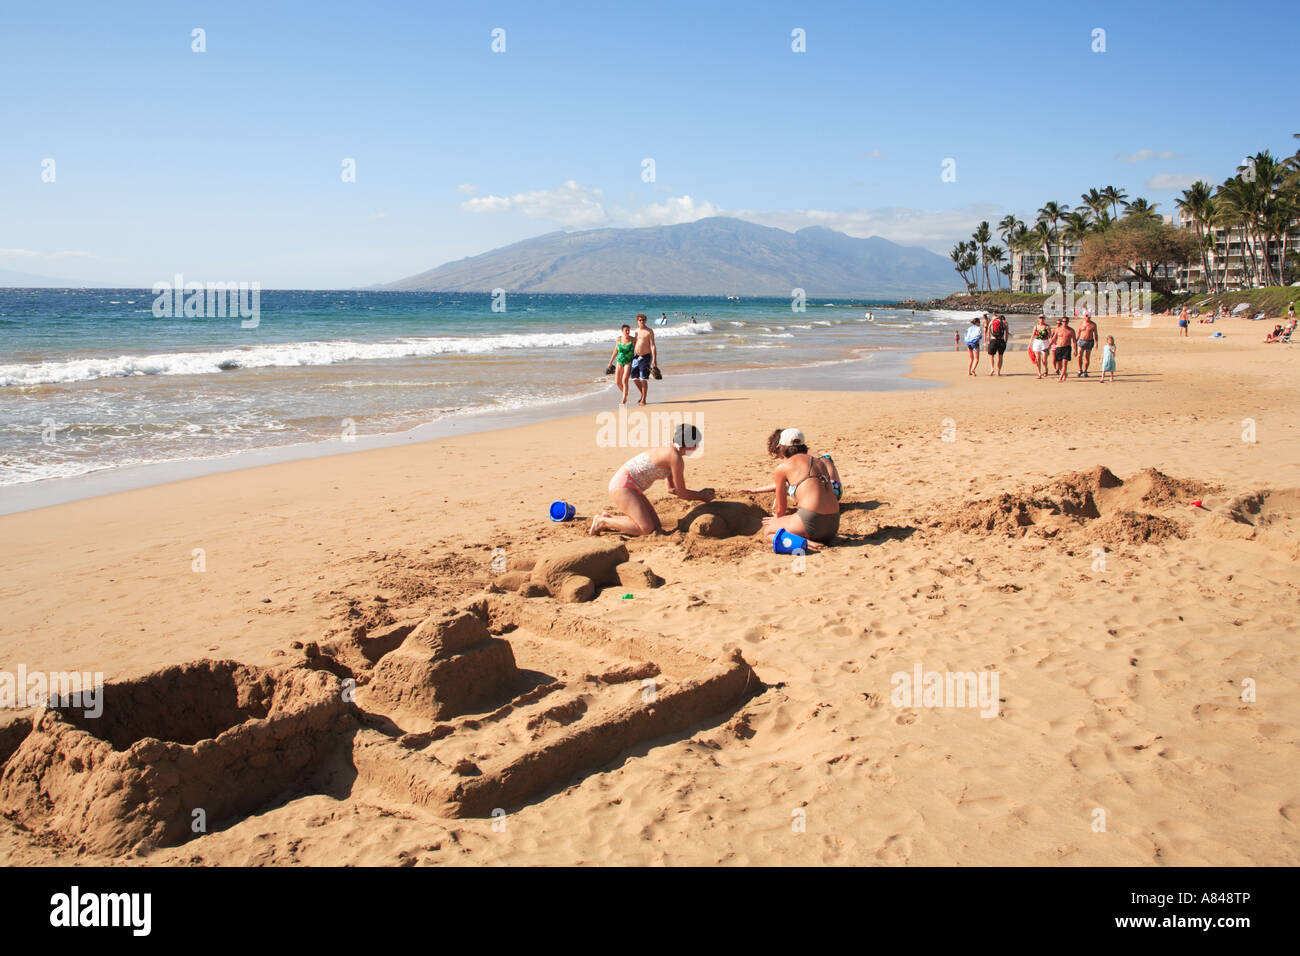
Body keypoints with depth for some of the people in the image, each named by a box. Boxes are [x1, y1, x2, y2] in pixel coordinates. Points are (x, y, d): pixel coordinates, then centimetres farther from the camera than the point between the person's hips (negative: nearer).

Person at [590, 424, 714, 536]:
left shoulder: (670, 451, 14)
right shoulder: (676, 458, -17)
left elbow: (672, 488, 23)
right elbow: (681, 493, -10)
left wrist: (699, 493, 17)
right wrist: (701, 497, 6)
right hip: (623, 486, -10)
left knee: (655, 525, 8)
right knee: (646, 528, -18)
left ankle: (608, 517, 15)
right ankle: (602, 522, -5)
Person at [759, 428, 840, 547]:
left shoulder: (781, 468, 4)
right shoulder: (820, 462, 20)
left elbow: (781, 509, 13)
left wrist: (777, 521, 35)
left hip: (811, 521, -7)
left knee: (768, 531, 14)